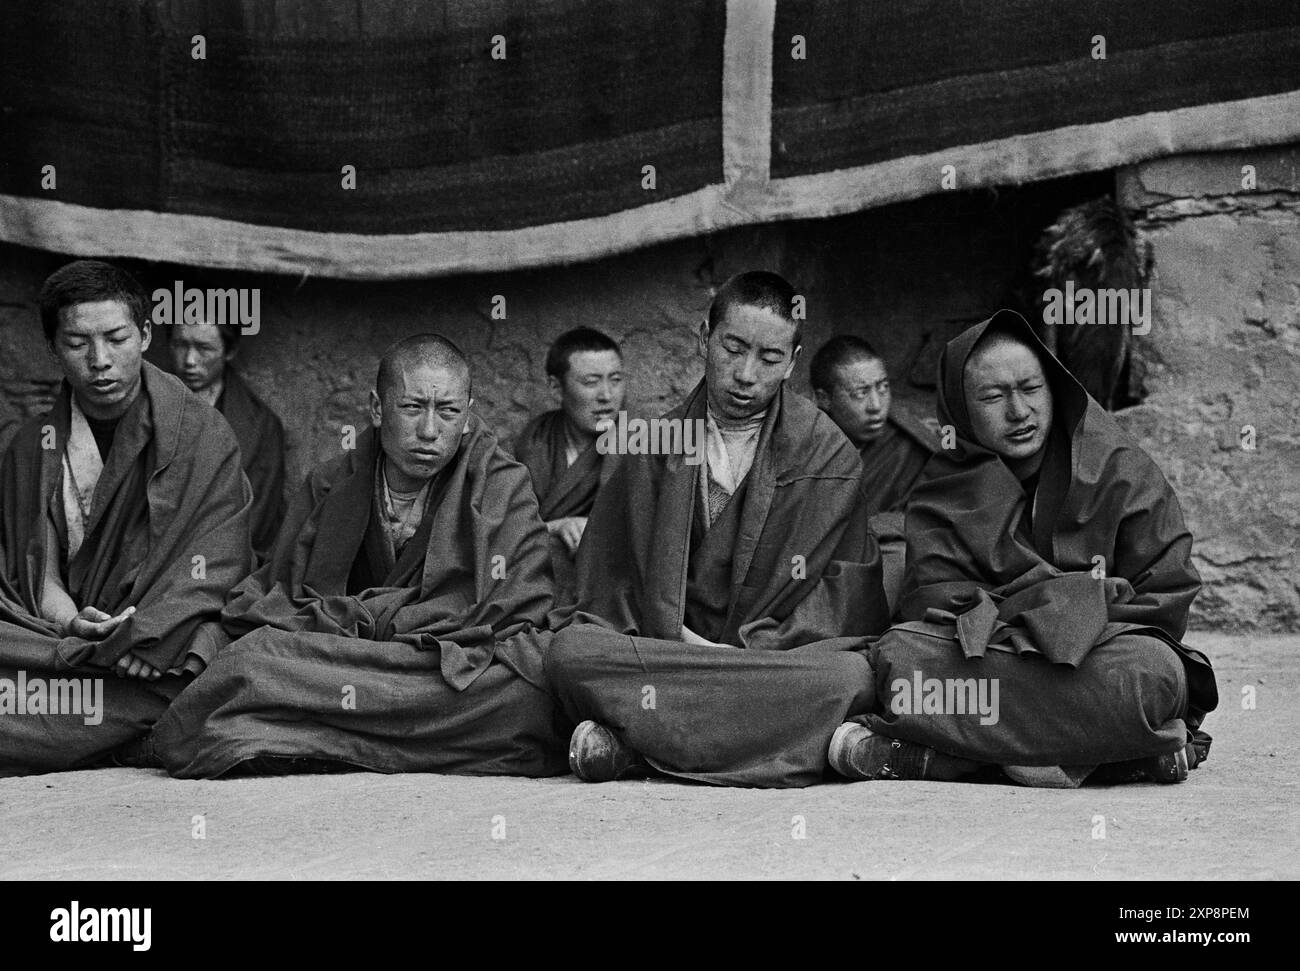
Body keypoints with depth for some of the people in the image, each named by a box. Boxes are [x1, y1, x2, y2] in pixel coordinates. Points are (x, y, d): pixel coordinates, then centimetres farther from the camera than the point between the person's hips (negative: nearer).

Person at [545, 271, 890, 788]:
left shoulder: (830, 455, 9)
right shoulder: (655, 446, 13)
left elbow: (843, 597, 4)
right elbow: (607, 589, 9)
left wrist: (755, 646, -14)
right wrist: (678, 641, -10)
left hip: (782, 657, 0)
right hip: (658, 650, 1)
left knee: (852, 675, -37)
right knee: (570, 649, -29)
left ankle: (636, 747, -32)